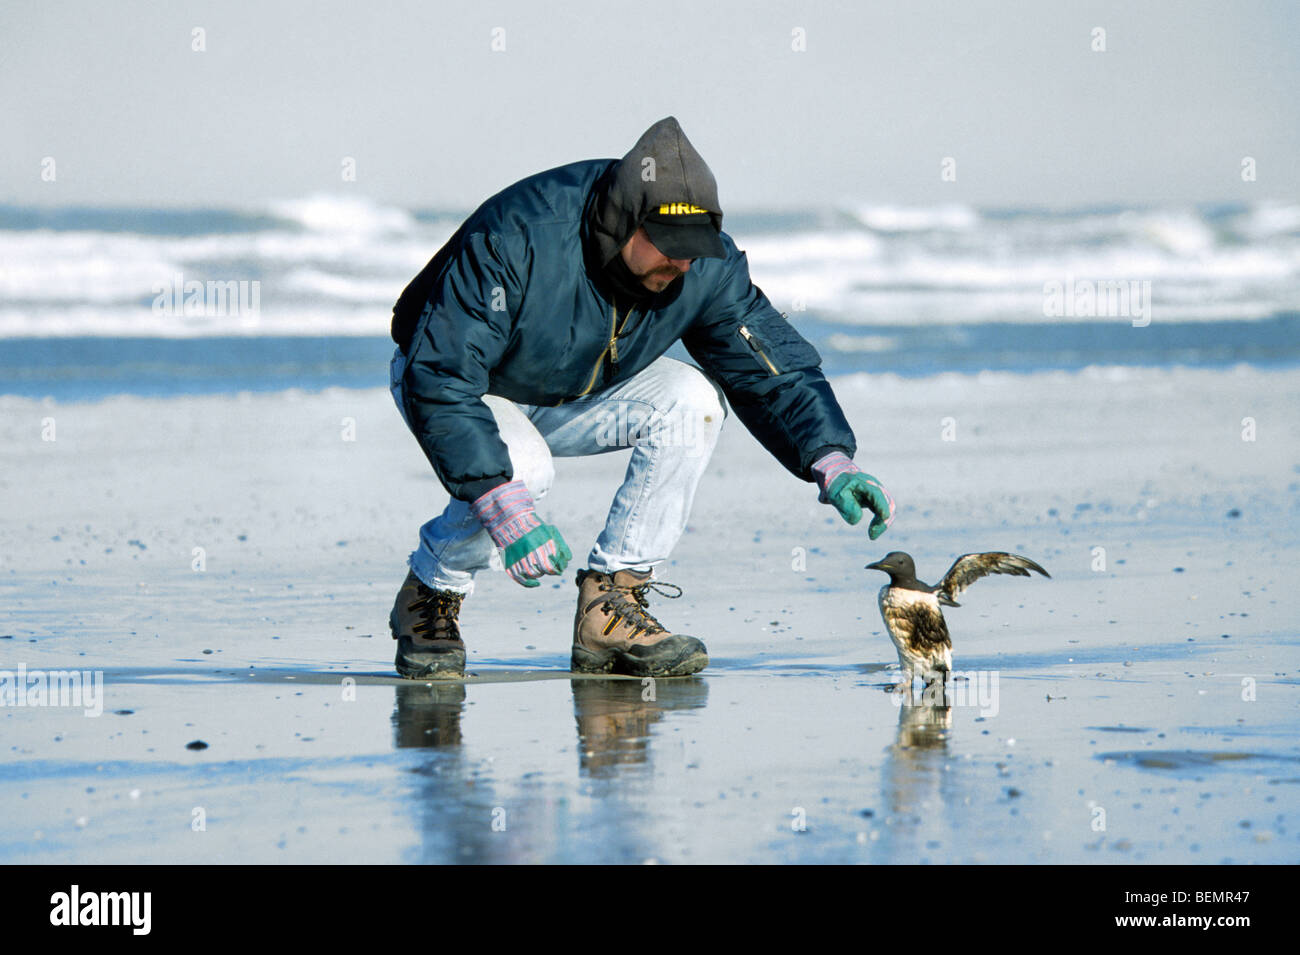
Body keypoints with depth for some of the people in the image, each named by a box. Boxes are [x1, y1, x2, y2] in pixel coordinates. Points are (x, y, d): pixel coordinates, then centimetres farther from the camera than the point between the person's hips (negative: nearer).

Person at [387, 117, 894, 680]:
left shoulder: (707, 264, -20)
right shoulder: (516, 243, -37)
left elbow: (774, 368, -11)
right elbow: (438, 381, -39)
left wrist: (832, 461, -30)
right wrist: (505, 507, -48)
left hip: (572, 399, 5)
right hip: (459, 387, -5)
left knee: (691, 401, -22)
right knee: (520, 466, -37)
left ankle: (610, 606, -16)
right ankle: (430, 597, -7)